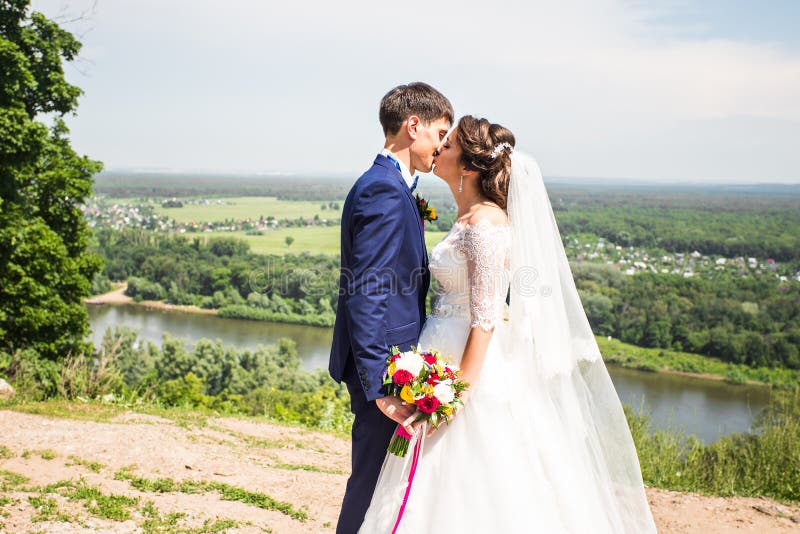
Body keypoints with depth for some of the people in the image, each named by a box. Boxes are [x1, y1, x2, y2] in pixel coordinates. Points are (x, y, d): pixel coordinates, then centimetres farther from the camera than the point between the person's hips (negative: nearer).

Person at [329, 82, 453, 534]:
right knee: (374, 483, 0)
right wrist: (381, 388, -24)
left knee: (382, 480, 18)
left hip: (390, 362, 10)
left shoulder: (390, 187, 14)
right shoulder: (384, 191, -18)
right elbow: (366, 295, -23)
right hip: (387, 366, -10)